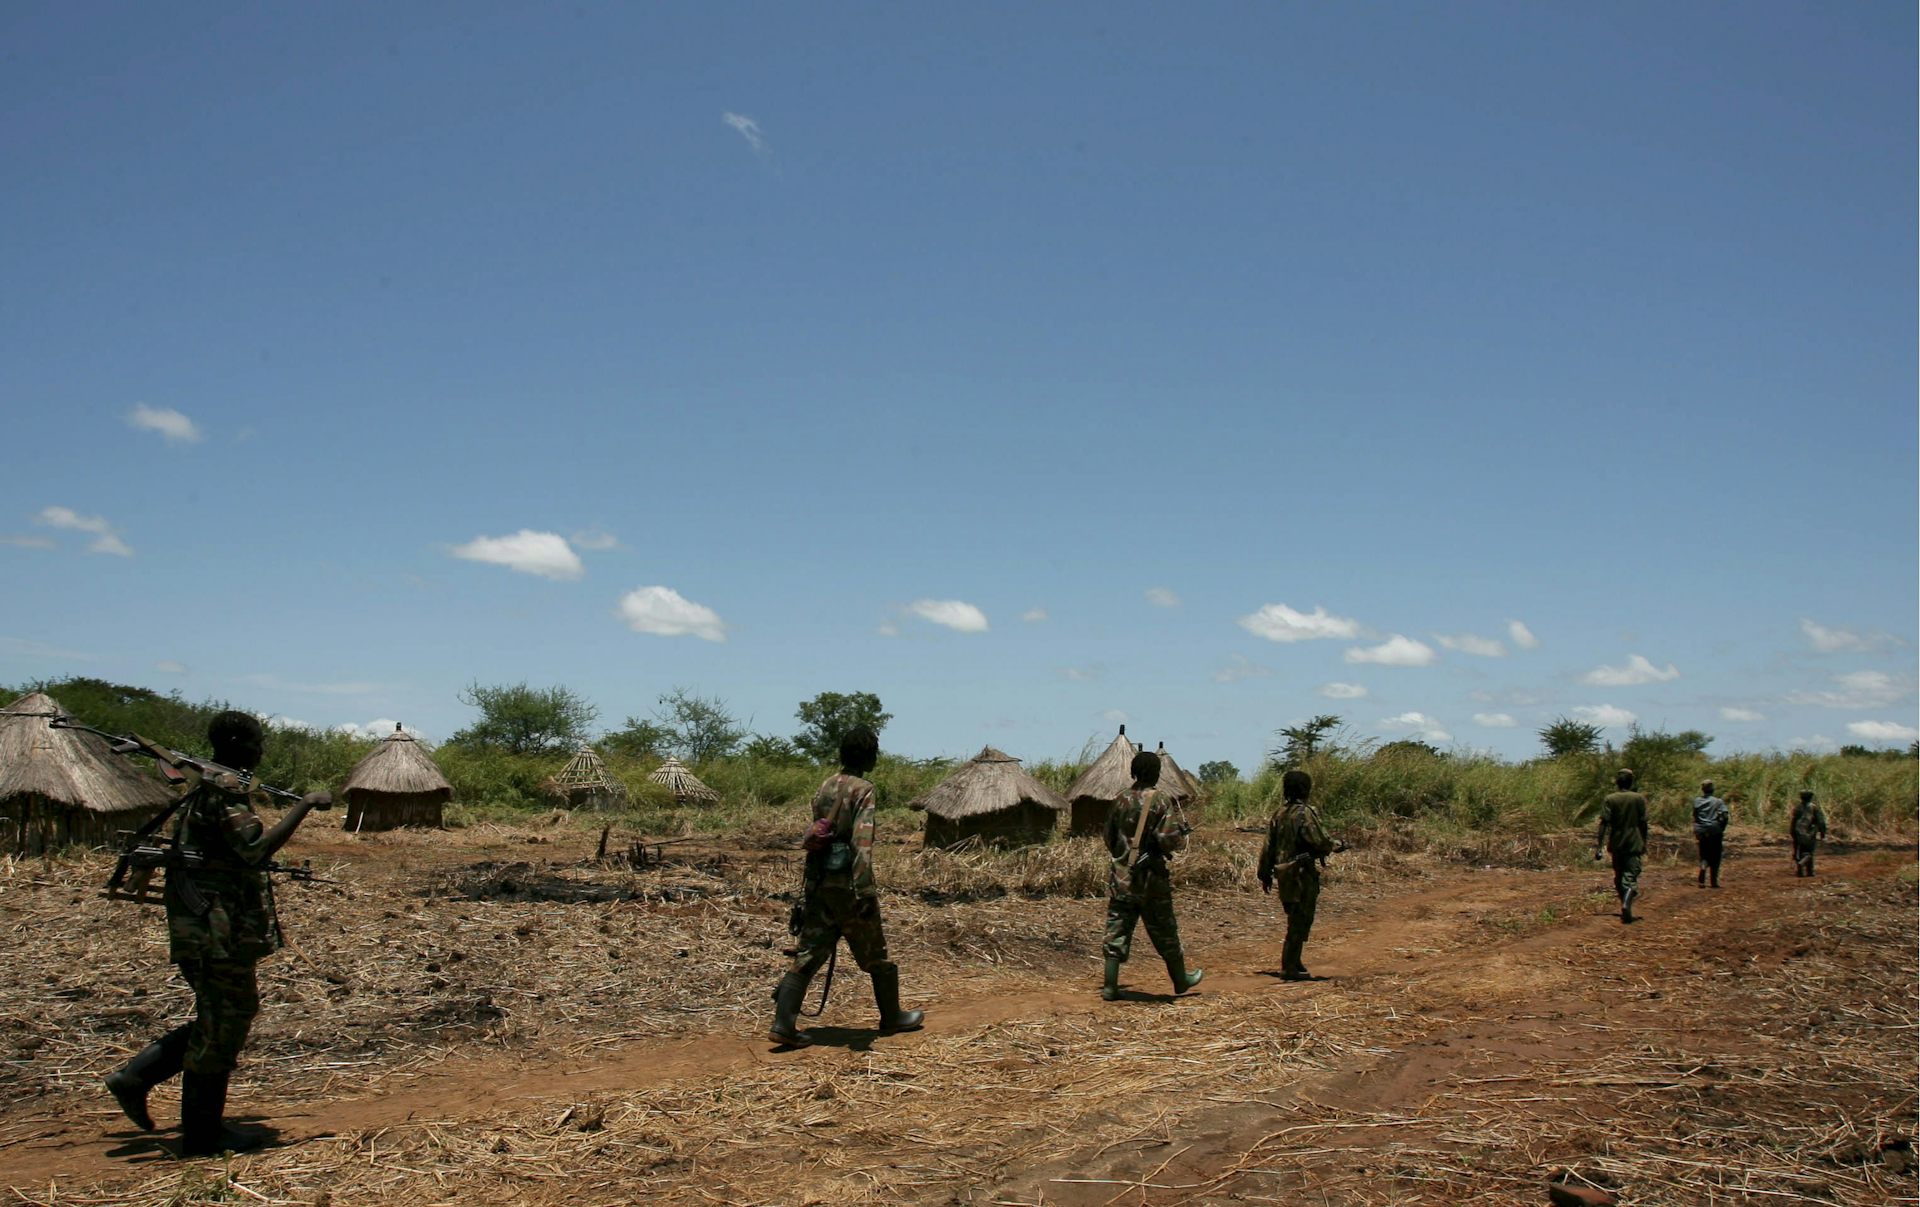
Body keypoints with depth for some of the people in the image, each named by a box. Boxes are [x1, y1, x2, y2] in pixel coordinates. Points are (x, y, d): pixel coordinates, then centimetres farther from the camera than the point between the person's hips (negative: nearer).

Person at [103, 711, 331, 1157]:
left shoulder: (201, 785, 14)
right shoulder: (225, 789, -17)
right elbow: (256, 848, -29)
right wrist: (305, 805, -25)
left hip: (200, 928, 10)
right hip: (219, 930, -10)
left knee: (221, 1018, 19)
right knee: (221, 1024, 0)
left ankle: (136, 1077, 17)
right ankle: (203, 1134, 10)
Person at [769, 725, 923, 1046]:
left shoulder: (825, 787, 12)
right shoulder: (862, 789, -11)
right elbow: (861, 840, -22)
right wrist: (864, 891, -28)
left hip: (818, 882, 7)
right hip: (846, 883, -7)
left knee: (808, 953, 5)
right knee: (876, 954, 10)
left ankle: (783, 1024, -3)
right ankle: (892, 1017, 24)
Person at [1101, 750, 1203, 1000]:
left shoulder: (1122, 801, 4)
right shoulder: (1160, 802, -11)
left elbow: (1109, 838, 13)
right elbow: (1167, 839, -18)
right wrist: (1182, 838, 2)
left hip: (1121, 876, 4)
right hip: (1151, 878, -4)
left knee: (1116, 932, 5)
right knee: (1164, 932, 11)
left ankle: (1110, 986, 2)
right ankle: (1180, 980, 26)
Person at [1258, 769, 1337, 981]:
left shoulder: (1278, 815, 10)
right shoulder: (1305, 813, -14)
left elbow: (1268, 848, 13)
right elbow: (1321, 842, -20)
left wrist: (1265, 875, 19)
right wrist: (1334, 846, 2)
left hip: (1283, 874, 8)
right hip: (1302, 874, -8)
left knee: (1295, 920, 20)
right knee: (1299, 922, -2)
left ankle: (1293, 963, 27)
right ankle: (1289, 968, -2)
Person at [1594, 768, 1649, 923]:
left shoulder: (1610, 799, -3)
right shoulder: (1640, 799, 0)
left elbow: (1604, 823, -8)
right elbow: (1643, 824, 2)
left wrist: (1598, 846, -8)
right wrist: (1644, 846, 13)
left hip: (1616, 845, 1)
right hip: (1634, 845, -1)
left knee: (1618, 877, 16)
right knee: (1631, 877, -5)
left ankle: (1625, 907, 23)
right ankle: (1626, 903, -28)